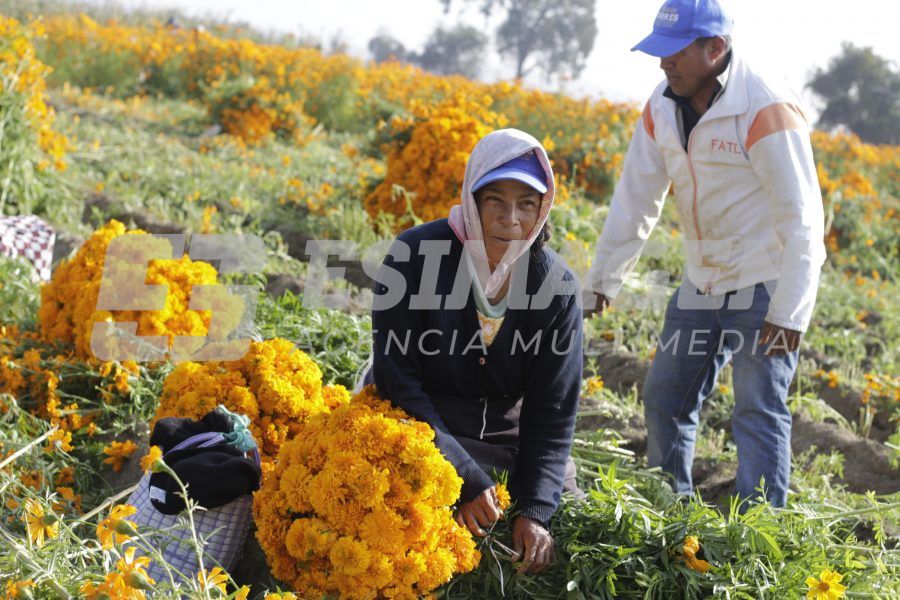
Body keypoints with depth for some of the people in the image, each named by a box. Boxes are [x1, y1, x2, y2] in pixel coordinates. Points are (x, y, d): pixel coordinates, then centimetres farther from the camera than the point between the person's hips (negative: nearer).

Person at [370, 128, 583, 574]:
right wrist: (464, 481, -24)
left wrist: (536, 511, -20)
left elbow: (553, 408, -7)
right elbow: (398, 382, -17)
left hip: (509, 441, 3)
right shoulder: (415, 256, -18)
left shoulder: (556, 284, -9)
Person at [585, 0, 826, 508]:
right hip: (703, 284, 8)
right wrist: (602, 282, 7)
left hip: (766, 287, -8)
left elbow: (802, 217, -20)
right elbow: (636, 199, 8)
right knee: (665, 396, 12)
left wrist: (789, 313, -22)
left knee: (759, 411, -8)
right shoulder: (662, 107, 1)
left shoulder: (766, 110, -22)